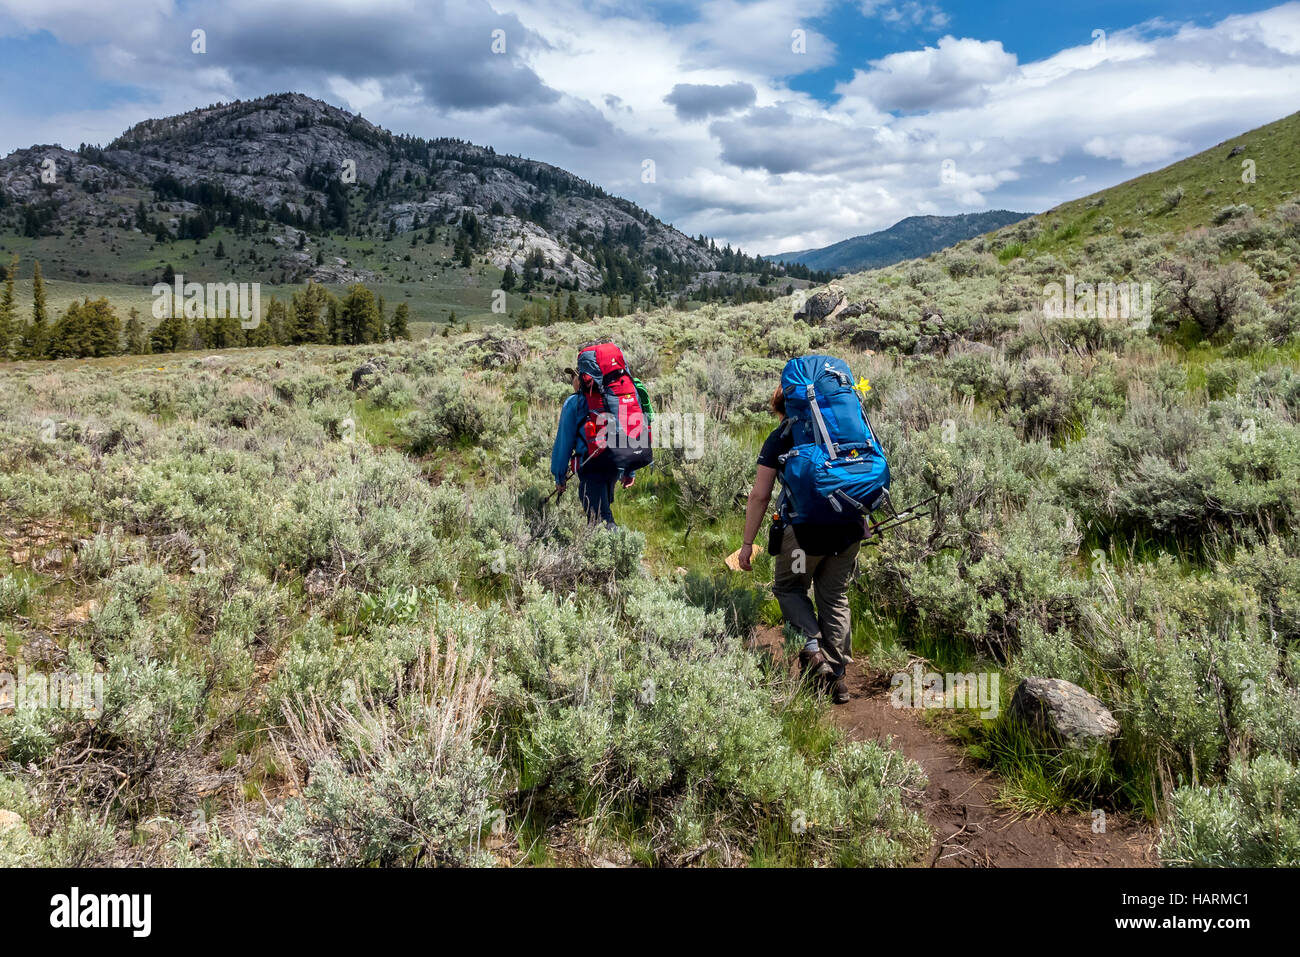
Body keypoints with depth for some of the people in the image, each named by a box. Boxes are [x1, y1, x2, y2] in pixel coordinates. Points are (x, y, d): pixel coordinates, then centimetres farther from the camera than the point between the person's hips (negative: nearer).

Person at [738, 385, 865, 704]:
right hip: (849, 528, 4)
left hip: (806, 529, -4)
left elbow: (760, 495, -3)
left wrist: (748, 542, 2)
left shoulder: (780, 437, 2)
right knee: (835, 597, 16)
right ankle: (837, 676, 17)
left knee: (788, 588, 18)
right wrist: (863, 517, 26)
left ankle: (813, 649, -4)